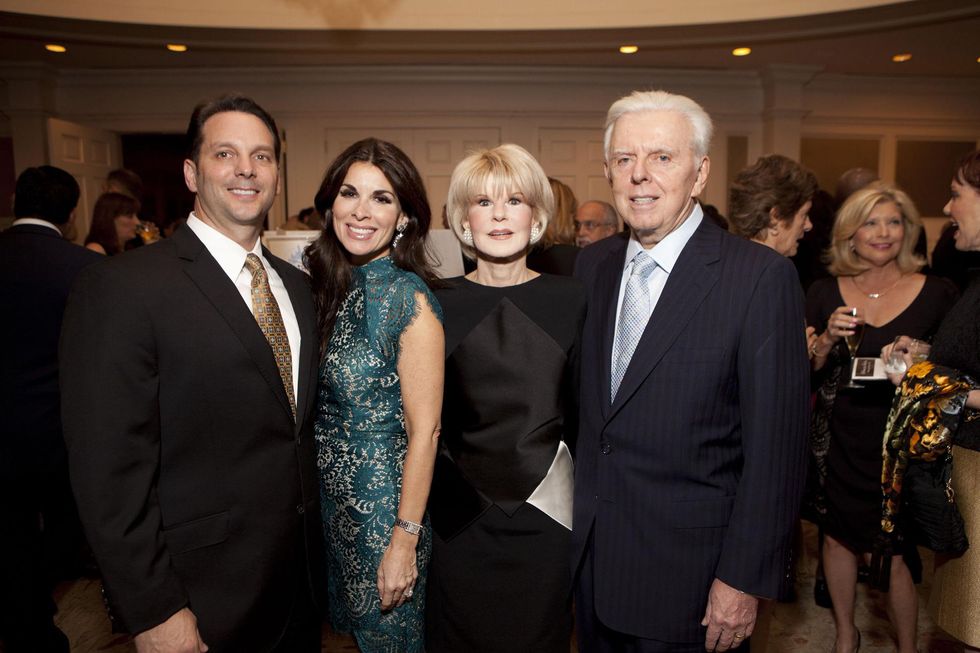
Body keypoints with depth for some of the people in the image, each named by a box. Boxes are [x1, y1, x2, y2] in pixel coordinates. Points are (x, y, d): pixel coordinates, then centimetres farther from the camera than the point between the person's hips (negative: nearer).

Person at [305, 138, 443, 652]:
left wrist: (405, 539, -17)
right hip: (327, 493, 6)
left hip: (382, 502, -6)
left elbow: (424, 431, -18)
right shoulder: (325, 284, 0)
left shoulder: (411, 300, -20)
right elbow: (320, 405, 8)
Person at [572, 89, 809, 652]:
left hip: (689, 568, -5)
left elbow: (776, 445, -15)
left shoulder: (762, 276, -15)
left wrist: (744, 580, -14)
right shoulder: (593, 265, 2)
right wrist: (576, 513, 9)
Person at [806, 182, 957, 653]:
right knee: (838, 539, 14)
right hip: (839, 444, 2)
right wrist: (828, 339, -16)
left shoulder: (937, 294, -3)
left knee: (894, 555, 2)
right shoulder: (825, 294, 0)